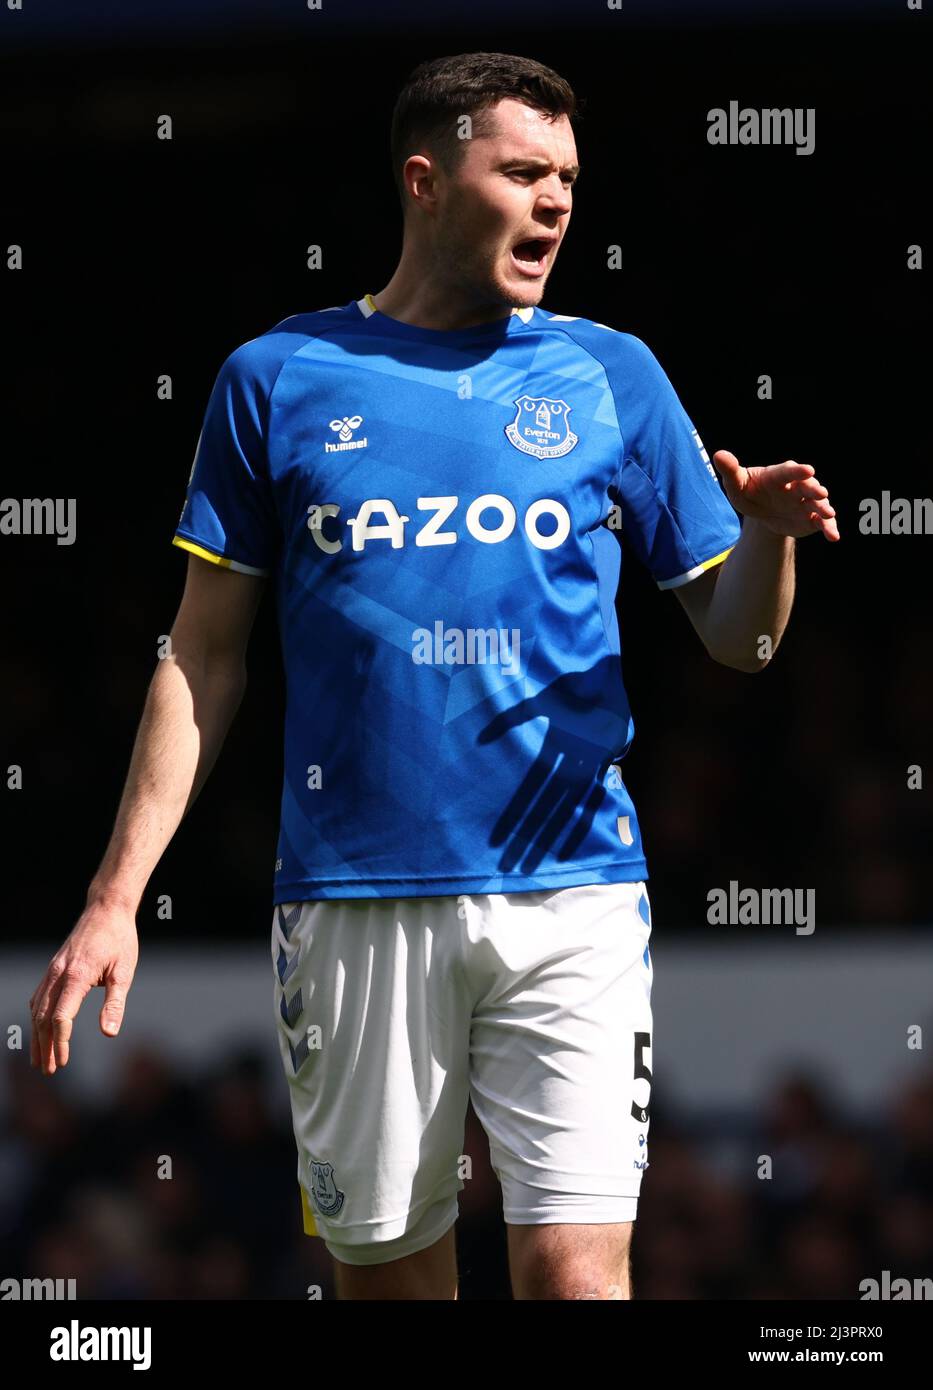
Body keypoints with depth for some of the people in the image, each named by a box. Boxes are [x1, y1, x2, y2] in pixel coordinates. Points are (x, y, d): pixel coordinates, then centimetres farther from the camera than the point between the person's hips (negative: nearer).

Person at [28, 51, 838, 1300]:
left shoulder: (610, 376, 9)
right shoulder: (278, 380, 7)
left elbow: (735, 638, 11)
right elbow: (205, 656, 9)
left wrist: (768, 537, -12)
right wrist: (116, 896, 3)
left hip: (567, 896, 0)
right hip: (354, 903, 0)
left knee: (575, 1268, -11)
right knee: (384, 1268, 6)